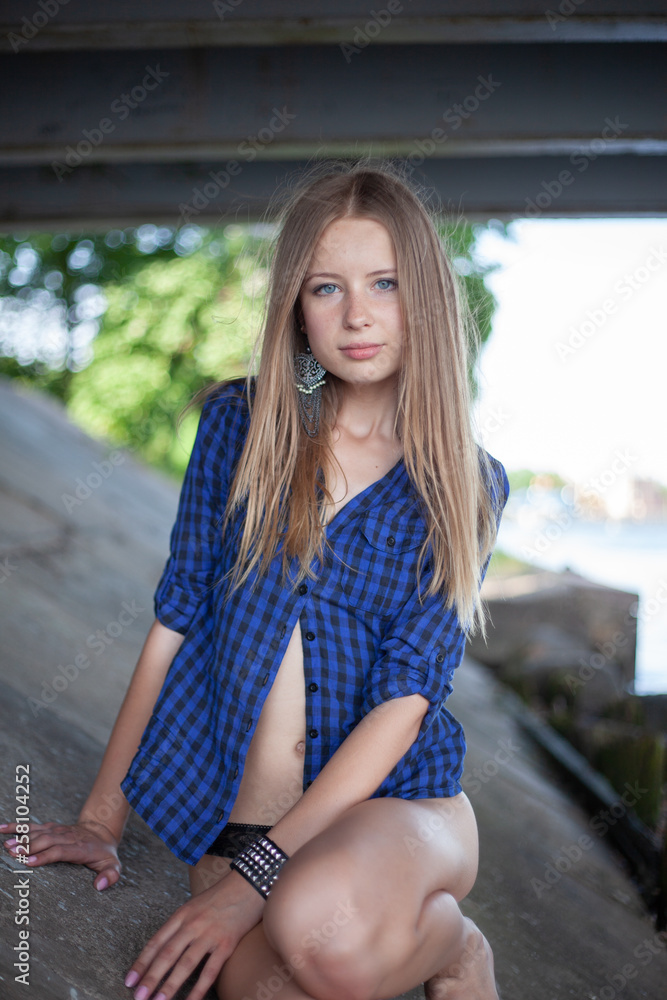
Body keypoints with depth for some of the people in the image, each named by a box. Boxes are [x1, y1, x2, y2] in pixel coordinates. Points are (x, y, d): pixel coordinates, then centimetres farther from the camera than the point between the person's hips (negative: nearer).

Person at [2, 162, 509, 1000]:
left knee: (322, 932, -35)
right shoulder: (240, 424, 5)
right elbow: (175, 622, 4)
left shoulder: (468, 485, -1)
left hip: (399, 800, -1)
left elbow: (404, 695, -10)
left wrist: (253, 876, -18)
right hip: (233, 811, 1)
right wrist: (100, 819, 1)